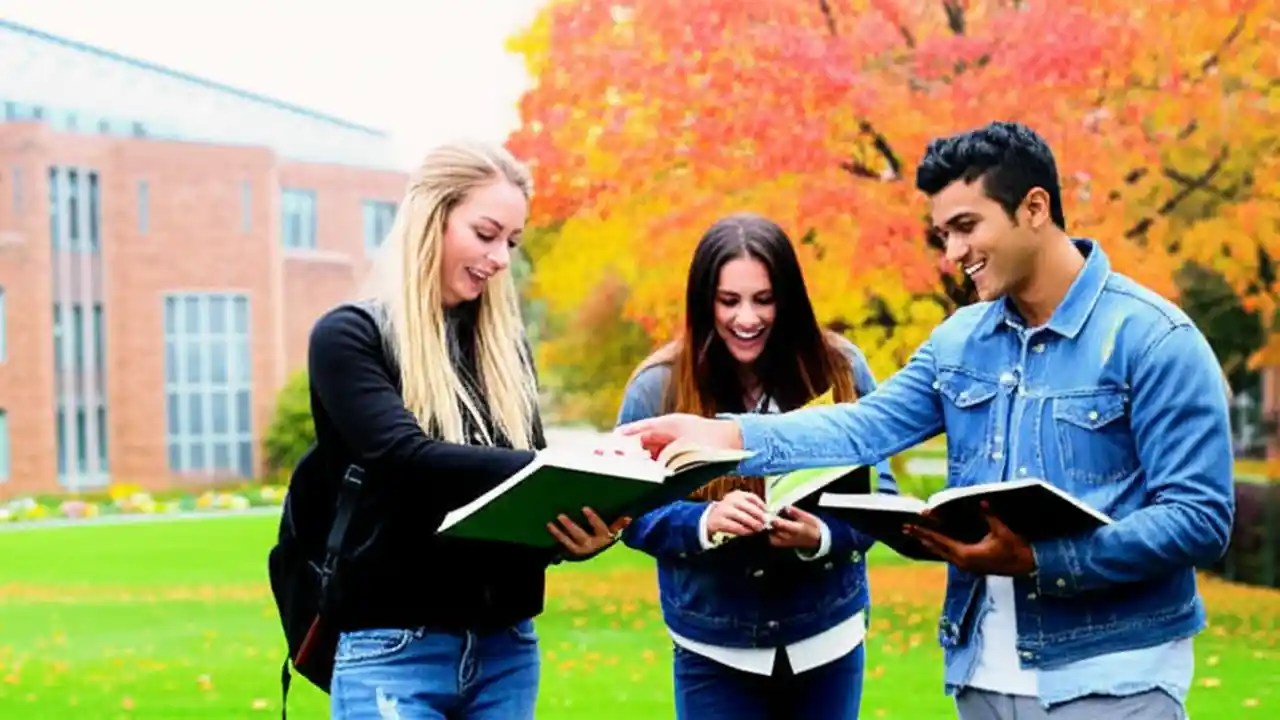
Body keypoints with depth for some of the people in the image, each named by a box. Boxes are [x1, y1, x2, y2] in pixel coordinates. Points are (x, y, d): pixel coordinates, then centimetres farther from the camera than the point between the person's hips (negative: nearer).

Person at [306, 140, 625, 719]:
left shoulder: (504, 344, 12)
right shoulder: (350, 336, -4)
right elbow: (407, 459, -19)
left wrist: (579, 526, -14)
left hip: (506, 645, 5)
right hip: (395, 649, -5)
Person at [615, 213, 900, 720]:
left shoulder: (840, 369, -8)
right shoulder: (658, 386, -11)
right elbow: (629, 511, -7)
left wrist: (821, 536, -25)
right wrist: (703, 521, -27)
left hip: (828, 639, 1)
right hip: (714, 652, -1)